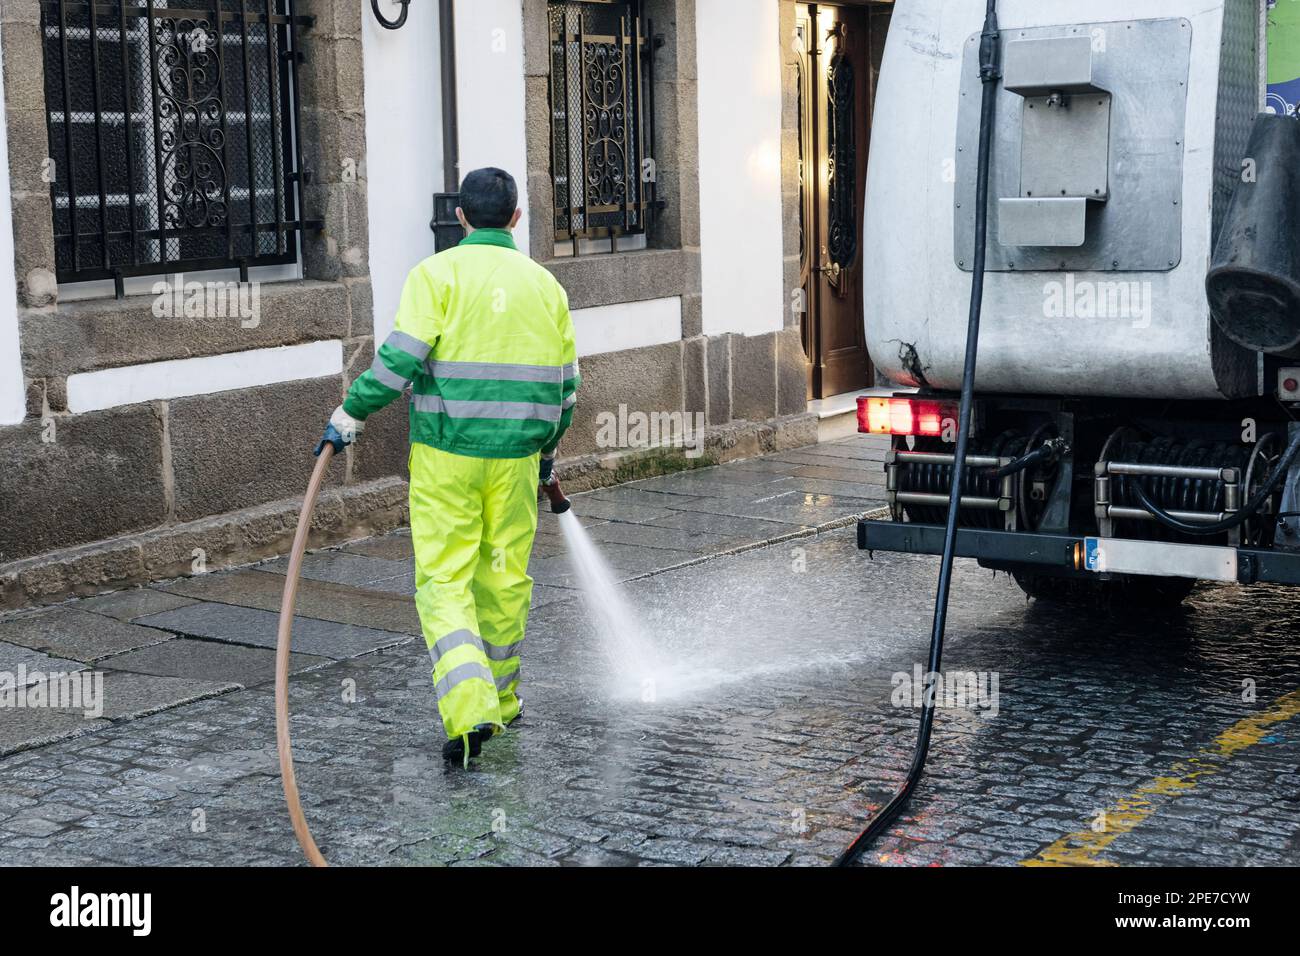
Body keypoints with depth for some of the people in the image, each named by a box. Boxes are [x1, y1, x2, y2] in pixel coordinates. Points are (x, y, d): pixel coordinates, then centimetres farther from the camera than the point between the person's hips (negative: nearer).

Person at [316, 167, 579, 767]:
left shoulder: (438, 273, -5)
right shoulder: (544, 285, 8)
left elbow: (401, 358, -15)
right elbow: (565, 382, 13)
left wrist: (349, 416, -6)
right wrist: (549, 446, 27)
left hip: (445, 453, -3)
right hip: (515, 456, 3)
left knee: (444, 582, 1)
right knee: (505, 577, 16)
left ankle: (468, 709, -15)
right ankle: (499, 701, 29)